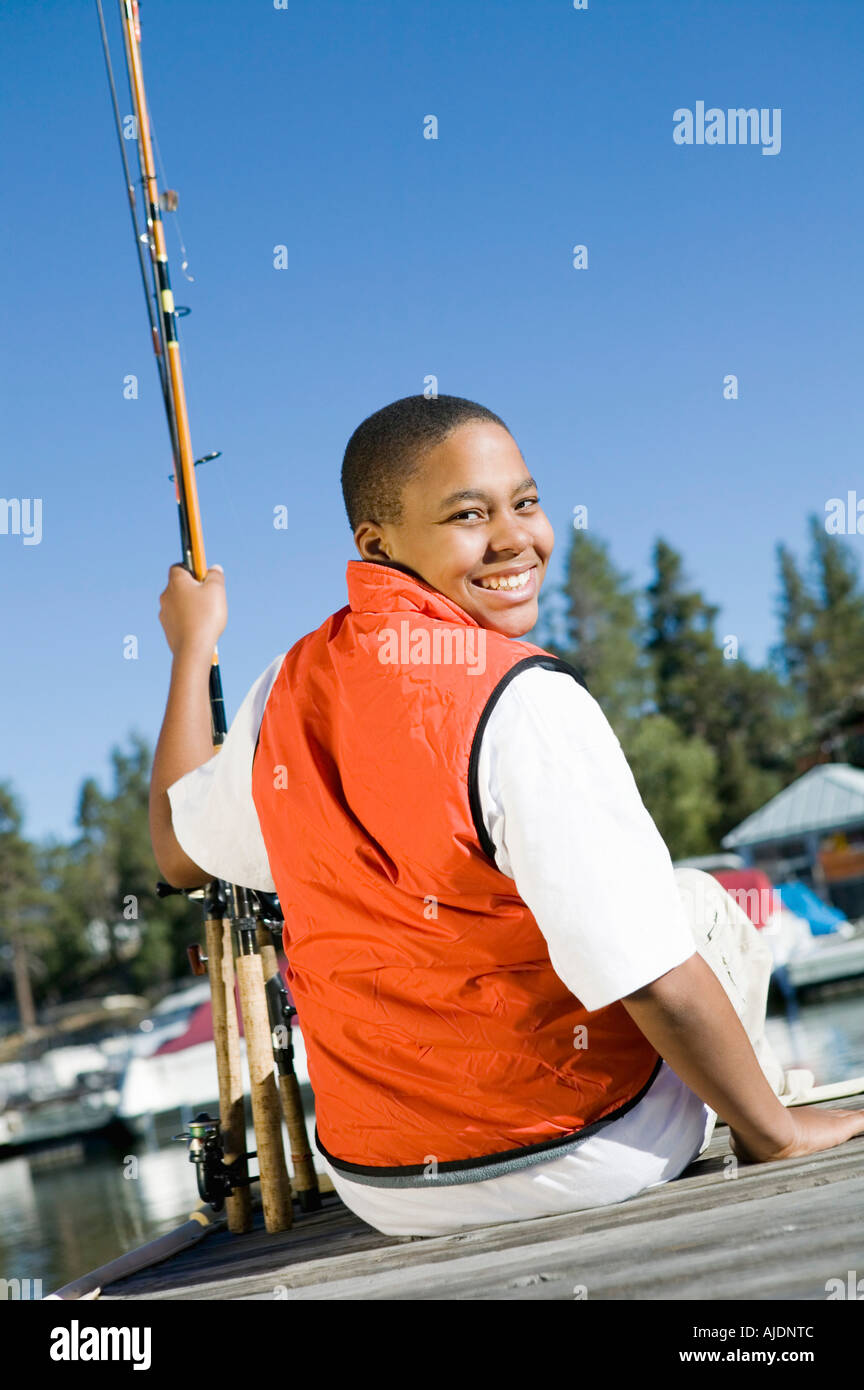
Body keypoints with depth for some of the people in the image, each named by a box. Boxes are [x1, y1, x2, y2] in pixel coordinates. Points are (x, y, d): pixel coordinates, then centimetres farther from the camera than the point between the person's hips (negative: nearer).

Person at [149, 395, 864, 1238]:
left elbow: (180, 851, 14)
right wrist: (774, 1133, -10)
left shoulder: (287, 694, -5)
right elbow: (657, 984, -27)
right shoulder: (526, 703, -25)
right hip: (581, 1165, -5)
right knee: (698, 904, 20)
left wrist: (192, 646, 23)